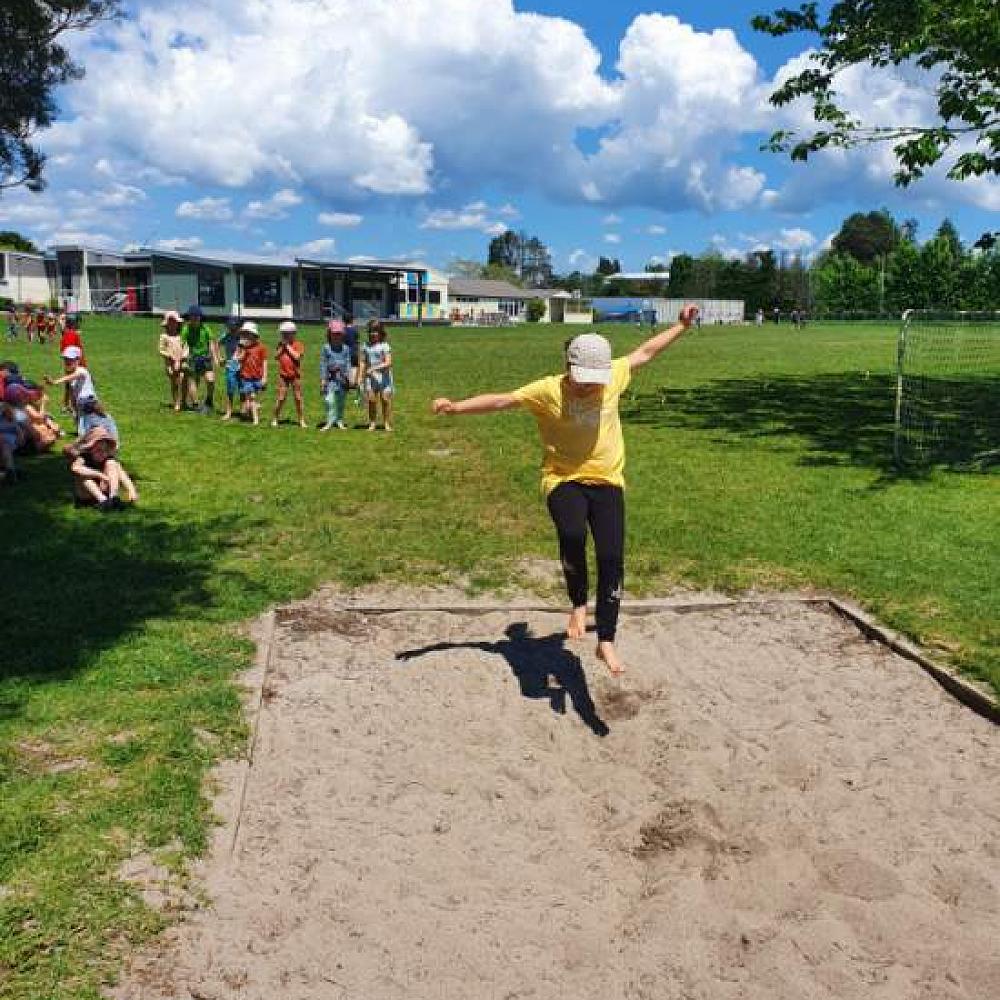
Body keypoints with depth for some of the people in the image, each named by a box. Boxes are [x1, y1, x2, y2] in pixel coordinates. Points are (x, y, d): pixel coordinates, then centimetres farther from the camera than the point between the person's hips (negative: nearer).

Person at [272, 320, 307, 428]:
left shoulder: (298, 344, -2)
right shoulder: (281, 345, 9)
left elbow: (297, 356, -17)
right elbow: (276, 357, 0)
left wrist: (288, 346, -11)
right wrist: (282, 346, -7)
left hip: (295, 375, -2)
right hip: (283, 375, 2)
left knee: (298, 399, 5)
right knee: (281, 398, 1)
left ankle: (301, 420, 13)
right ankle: (275, 419, 12)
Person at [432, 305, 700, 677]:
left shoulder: (614, 375, -2)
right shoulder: (548, 390, -12)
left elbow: (645, 351, 14)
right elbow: (501, 399, -14)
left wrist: (681, 326, 21)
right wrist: (456, 406, -25)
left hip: (607, 482, 3)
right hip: (564, 481, -3)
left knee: (612, 558, -8)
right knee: (572, 535, -33)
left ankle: (606, 642, 5)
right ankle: (578, 604, -3)